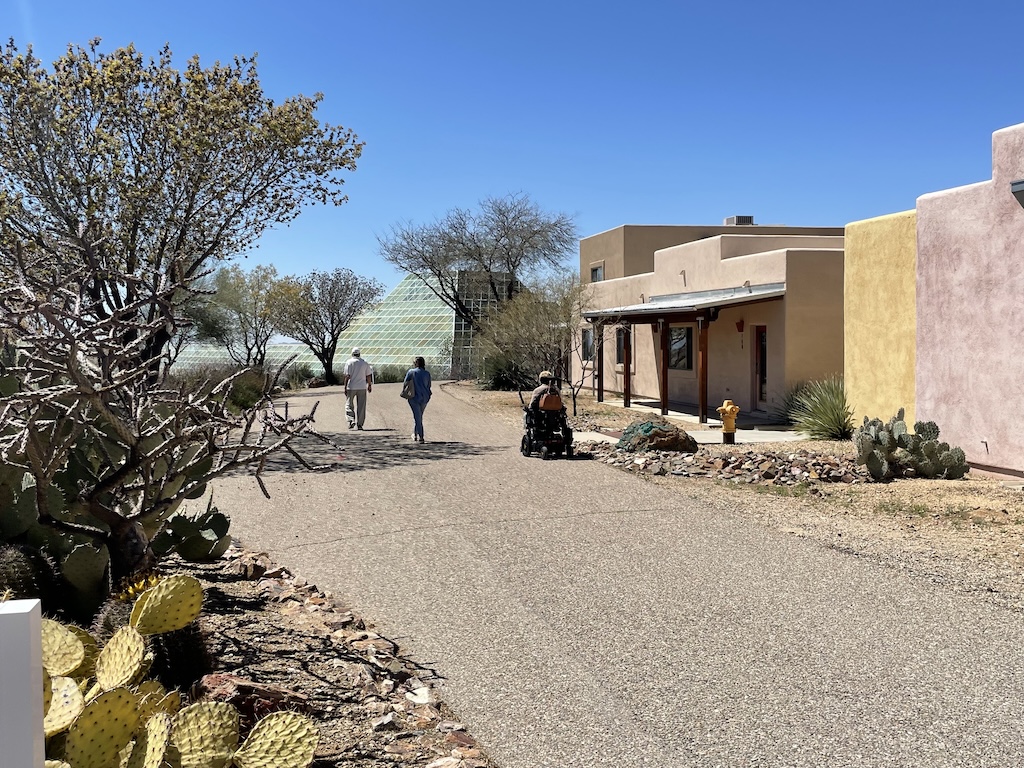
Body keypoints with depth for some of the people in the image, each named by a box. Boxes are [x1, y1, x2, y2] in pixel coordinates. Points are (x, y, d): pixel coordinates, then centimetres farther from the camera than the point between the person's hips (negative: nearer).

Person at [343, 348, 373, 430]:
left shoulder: (349, 362, -4)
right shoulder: (365, 363, 5)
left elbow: (347, 376, -9)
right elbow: (368, 376, 6)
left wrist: (345, 387, -6)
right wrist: (369, 385, 19)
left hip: (351, 387, -2)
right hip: (362, 387, 2)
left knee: (349, 405, 7)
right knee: (361, 406, 6)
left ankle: (351, 420, -11)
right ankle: (359, 424, 6)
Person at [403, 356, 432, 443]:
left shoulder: (411, 372, -5)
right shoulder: (427, 373, 1)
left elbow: (405, 384, -3)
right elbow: (428, 386, 6)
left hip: (414, 397, -3)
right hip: (425, 397, 3)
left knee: (417, 417, 0)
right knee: (419, 416, 19)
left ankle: (420, 437, -6)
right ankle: (415, 434, 29)